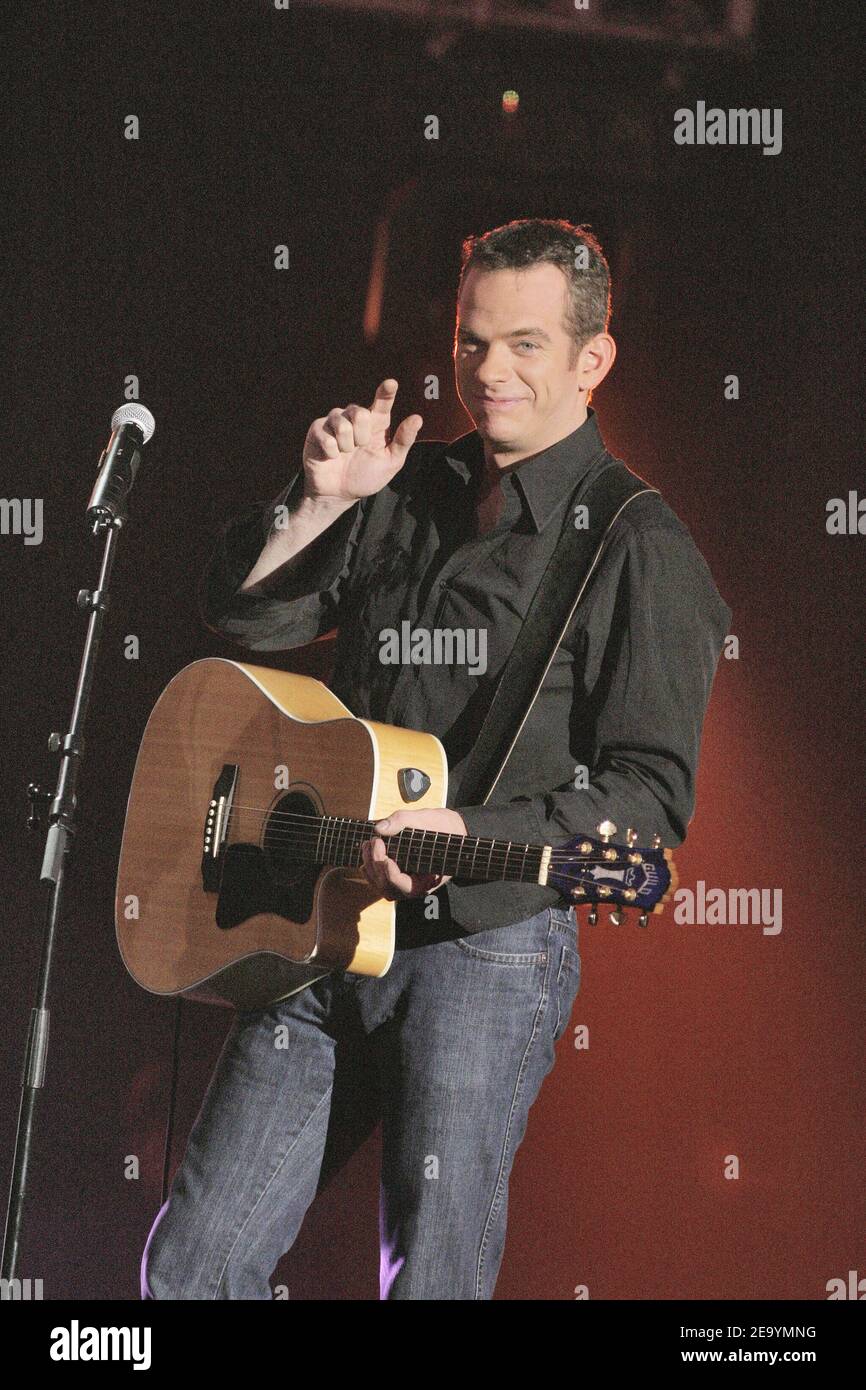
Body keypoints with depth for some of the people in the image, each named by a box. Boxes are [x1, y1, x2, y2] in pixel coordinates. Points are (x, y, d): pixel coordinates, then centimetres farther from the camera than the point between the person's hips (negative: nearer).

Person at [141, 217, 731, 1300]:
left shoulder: (637, 549, -7)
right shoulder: (408, 490, 12)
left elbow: (652, 793, -12)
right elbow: (243, 614, 11)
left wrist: (472, 839, -24)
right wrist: (322, 500, -5)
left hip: (486, 944, -6)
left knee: (430, 1275, 0)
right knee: (192, 1264, 9)